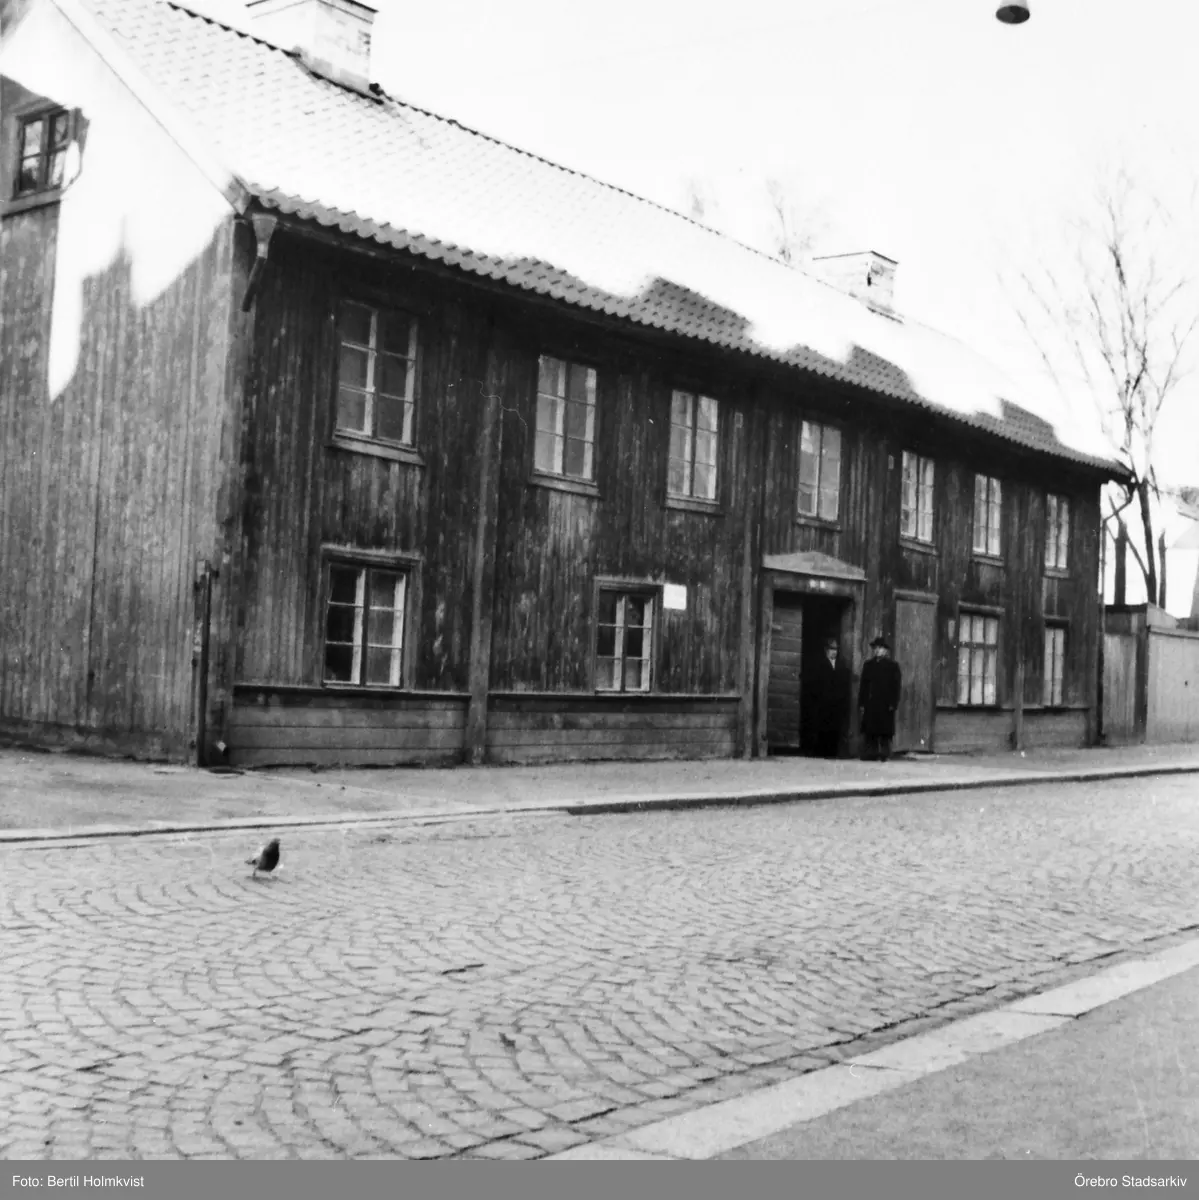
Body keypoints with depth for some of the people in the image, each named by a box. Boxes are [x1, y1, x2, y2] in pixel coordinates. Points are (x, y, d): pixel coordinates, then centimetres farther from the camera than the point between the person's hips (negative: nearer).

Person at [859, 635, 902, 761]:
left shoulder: (893, 665, 4)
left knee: (885, 731, -3)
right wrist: (861, 703, 4)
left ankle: (884, 754, 1)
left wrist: (893, 704, -9)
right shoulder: (868, 664, 13)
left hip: (886, 705, -3)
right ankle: (870, 754, 2)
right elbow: (863, 685, 11)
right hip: (870, 704, 3)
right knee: (869, 731, -1)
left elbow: (896, 686, 0)